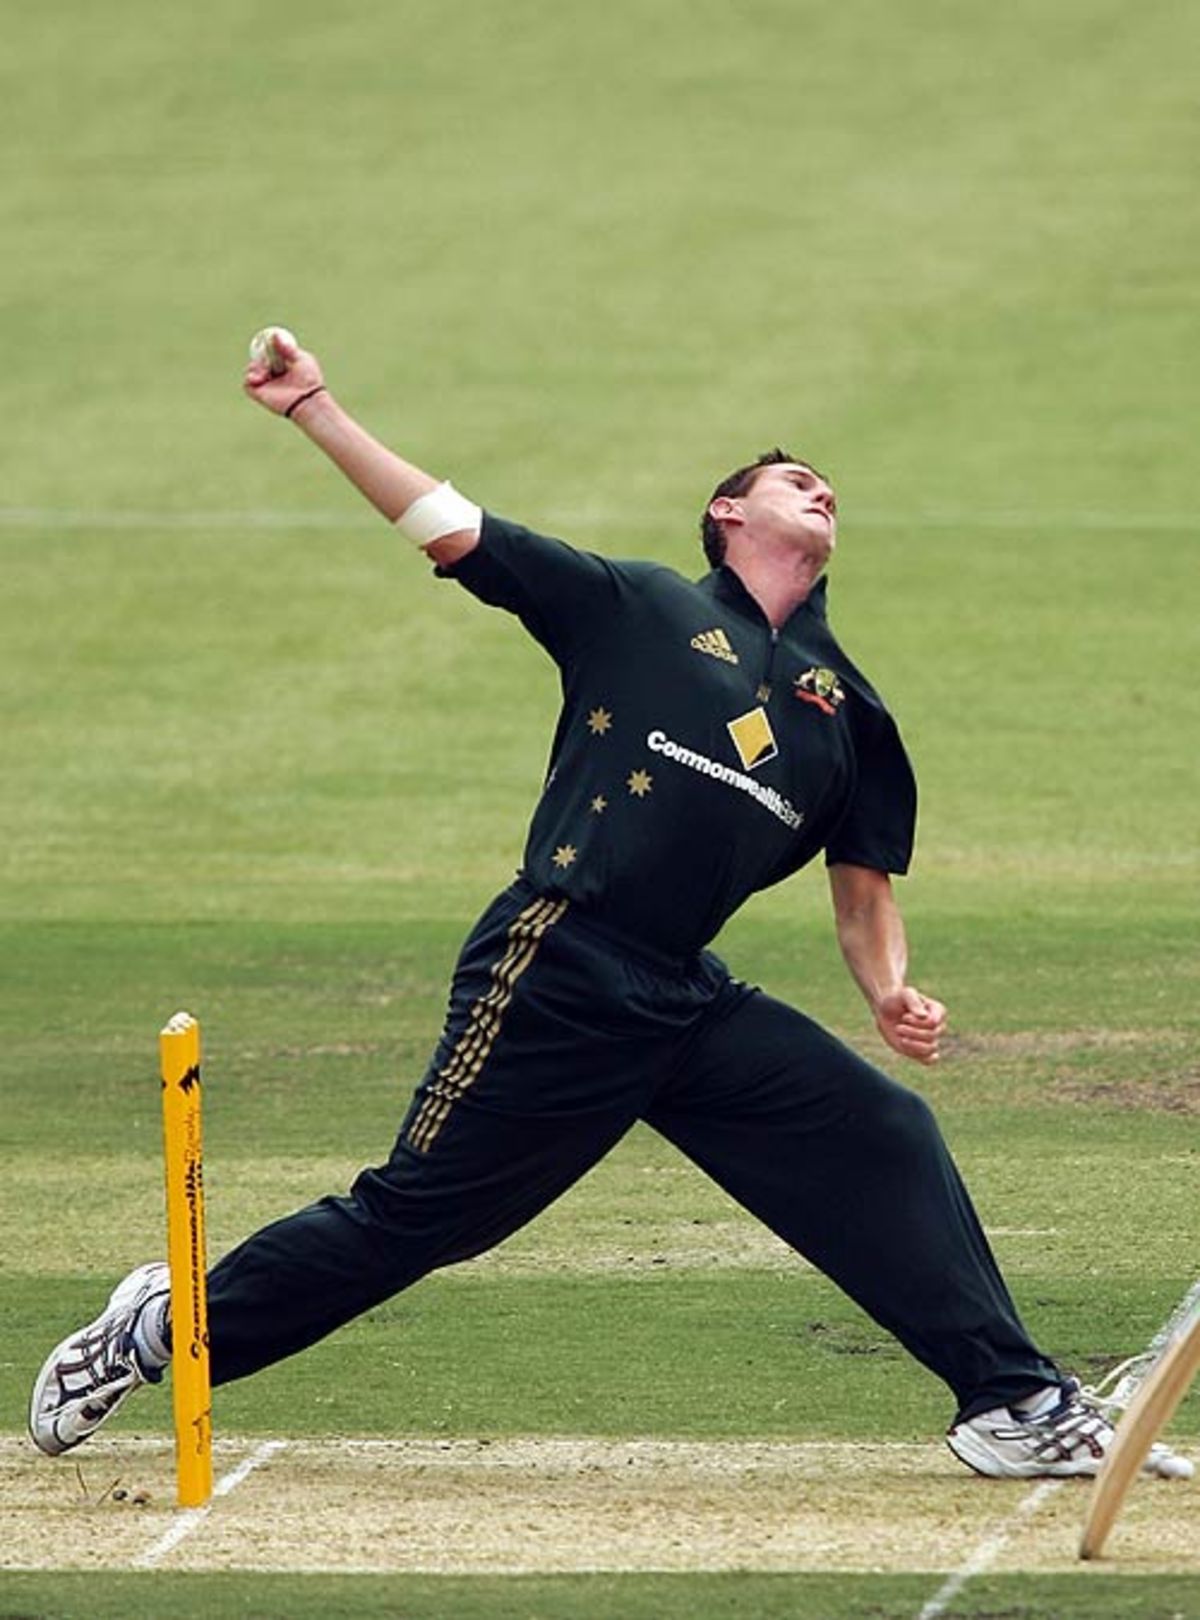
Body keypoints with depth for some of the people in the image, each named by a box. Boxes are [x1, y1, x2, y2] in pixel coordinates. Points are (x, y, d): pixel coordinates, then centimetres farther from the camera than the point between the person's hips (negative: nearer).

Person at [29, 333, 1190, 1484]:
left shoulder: (846, 709, 18)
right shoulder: (638, 609, 6)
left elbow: (863, 891, 20)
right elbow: (448, 530, 2)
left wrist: (890, 994, -1)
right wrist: (316, 411, -5)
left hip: (690, 1005, 4)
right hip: (554, 984, -4)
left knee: (887, 1141, -7)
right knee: (408, 1218, -3)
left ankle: (1018, 1409, -2)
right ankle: (161, 1329, 15)